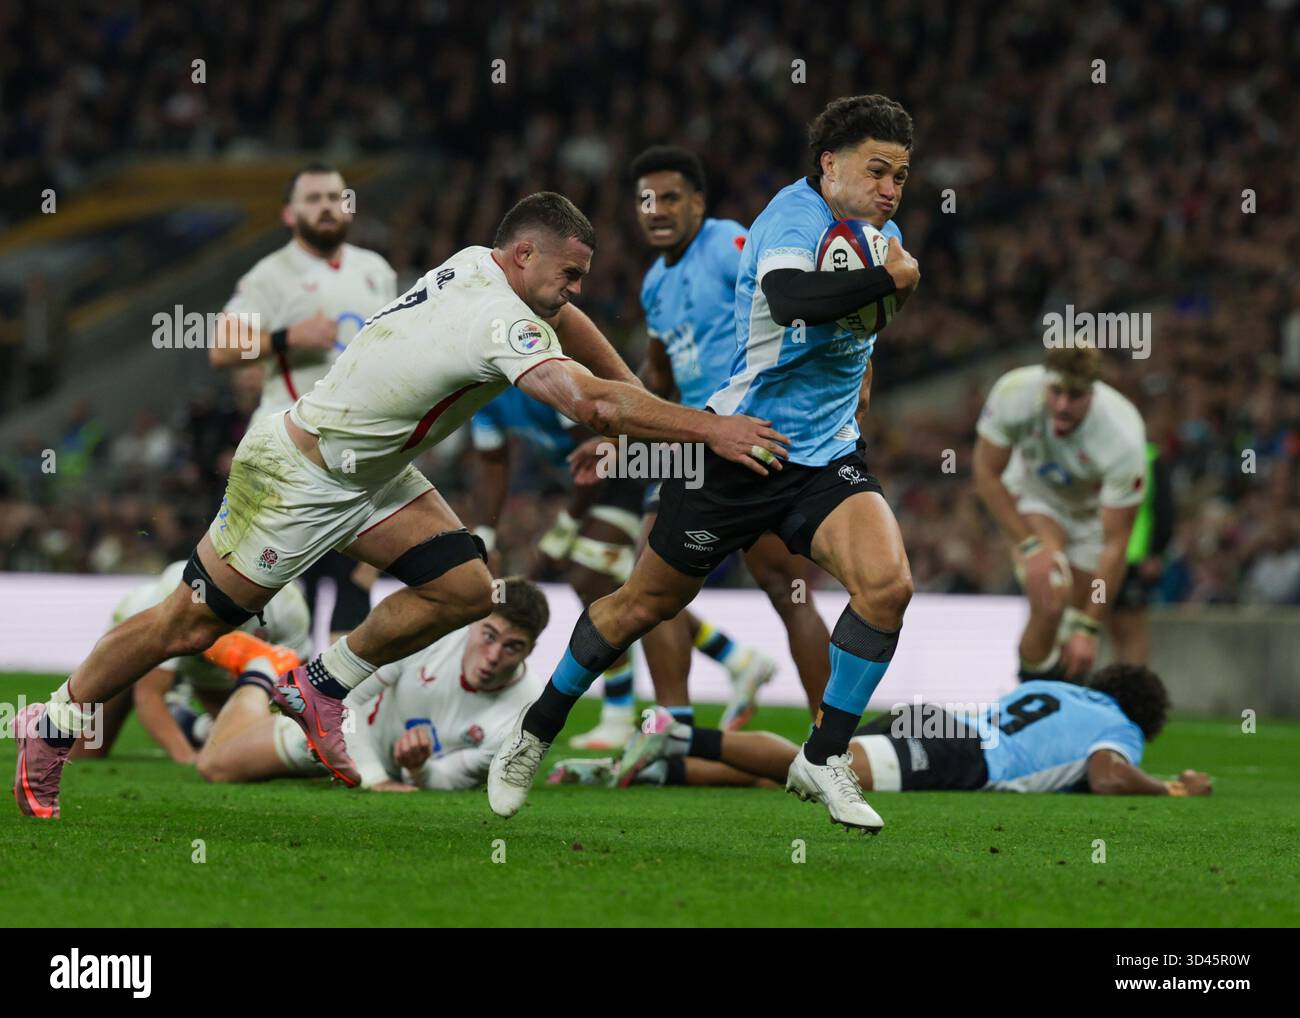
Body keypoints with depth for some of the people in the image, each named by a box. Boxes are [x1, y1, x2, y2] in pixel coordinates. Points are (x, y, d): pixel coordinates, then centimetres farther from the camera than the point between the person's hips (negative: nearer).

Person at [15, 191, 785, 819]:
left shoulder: (476, 267, -2)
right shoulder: (499, 320, -29)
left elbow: (564, 322, 20)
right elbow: (588, 400, -40)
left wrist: (637, 394, 16)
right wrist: (706, 429, -35)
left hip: (371, 474, 9)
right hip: (298, 478, -9)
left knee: (465, 589, -4)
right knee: (193, 623, 1)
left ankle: (321, 688, 13)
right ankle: (52, 727, 18)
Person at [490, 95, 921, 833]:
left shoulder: (882, 235, 8)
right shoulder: (797, 214, -18)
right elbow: (788, 297, -42)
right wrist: (890, 279, -36)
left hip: (826, 455, 6)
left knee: (888, 583, -19)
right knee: (649, 602, 7)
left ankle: (824, 759, -4)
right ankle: (537, 732, 30)